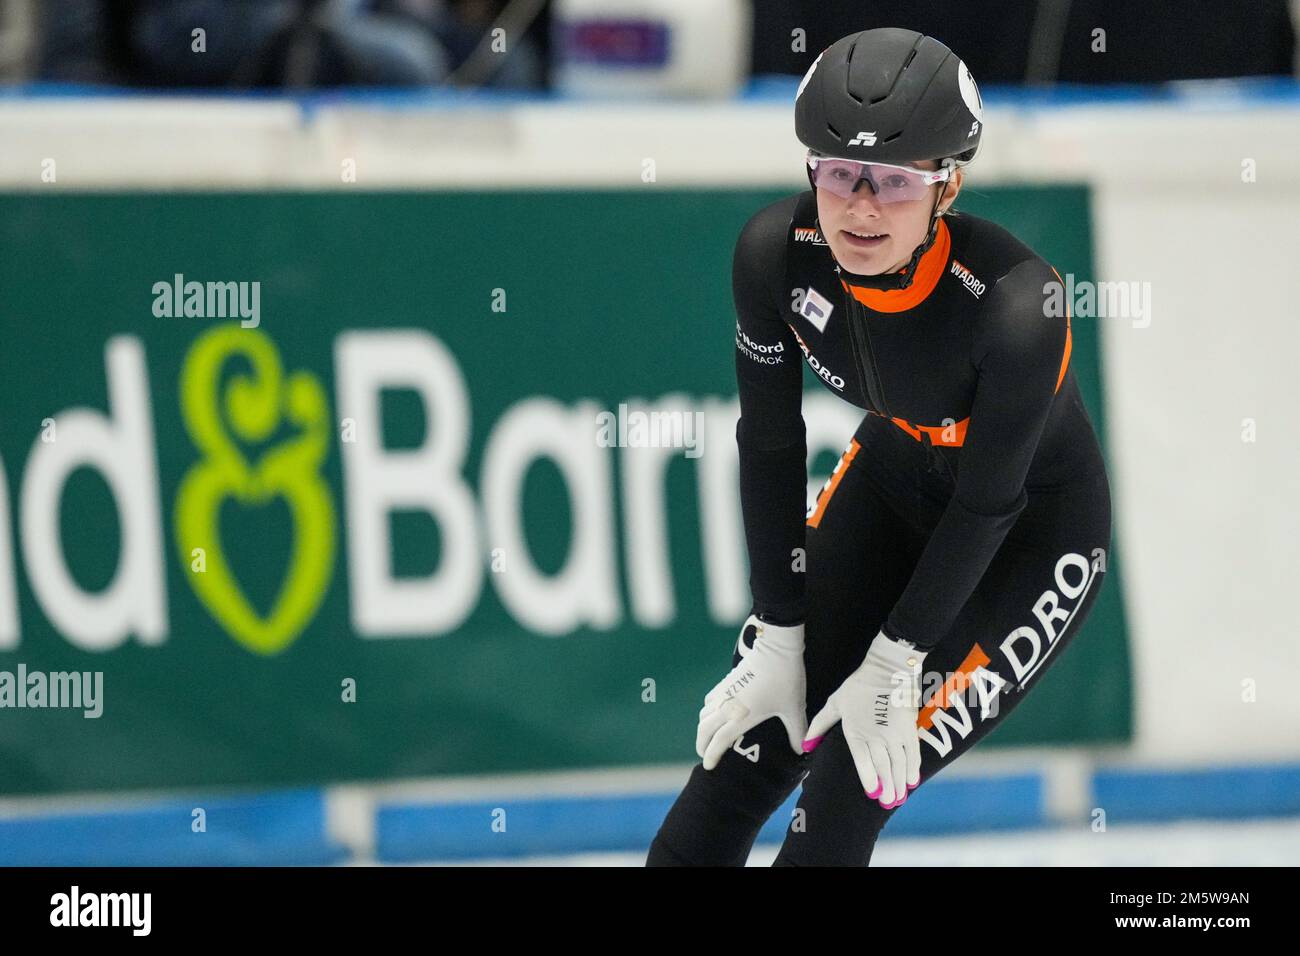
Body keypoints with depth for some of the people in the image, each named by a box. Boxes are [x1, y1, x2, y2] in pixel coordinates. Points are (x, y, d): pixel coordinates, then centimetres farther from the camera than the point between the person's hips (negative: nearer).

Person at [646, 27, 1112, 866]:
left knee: (847, 796, -12)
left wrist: (895, 661, -16)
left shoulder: (1015, 301, -35)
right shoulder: (778, 253, -23)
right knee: (747, 757, -3)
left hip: (1037, 535, -4)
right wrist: (778, 643, -9)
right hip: (893, 478, 4)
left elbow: (987, 506, -23)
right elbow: (770, 446, -11)